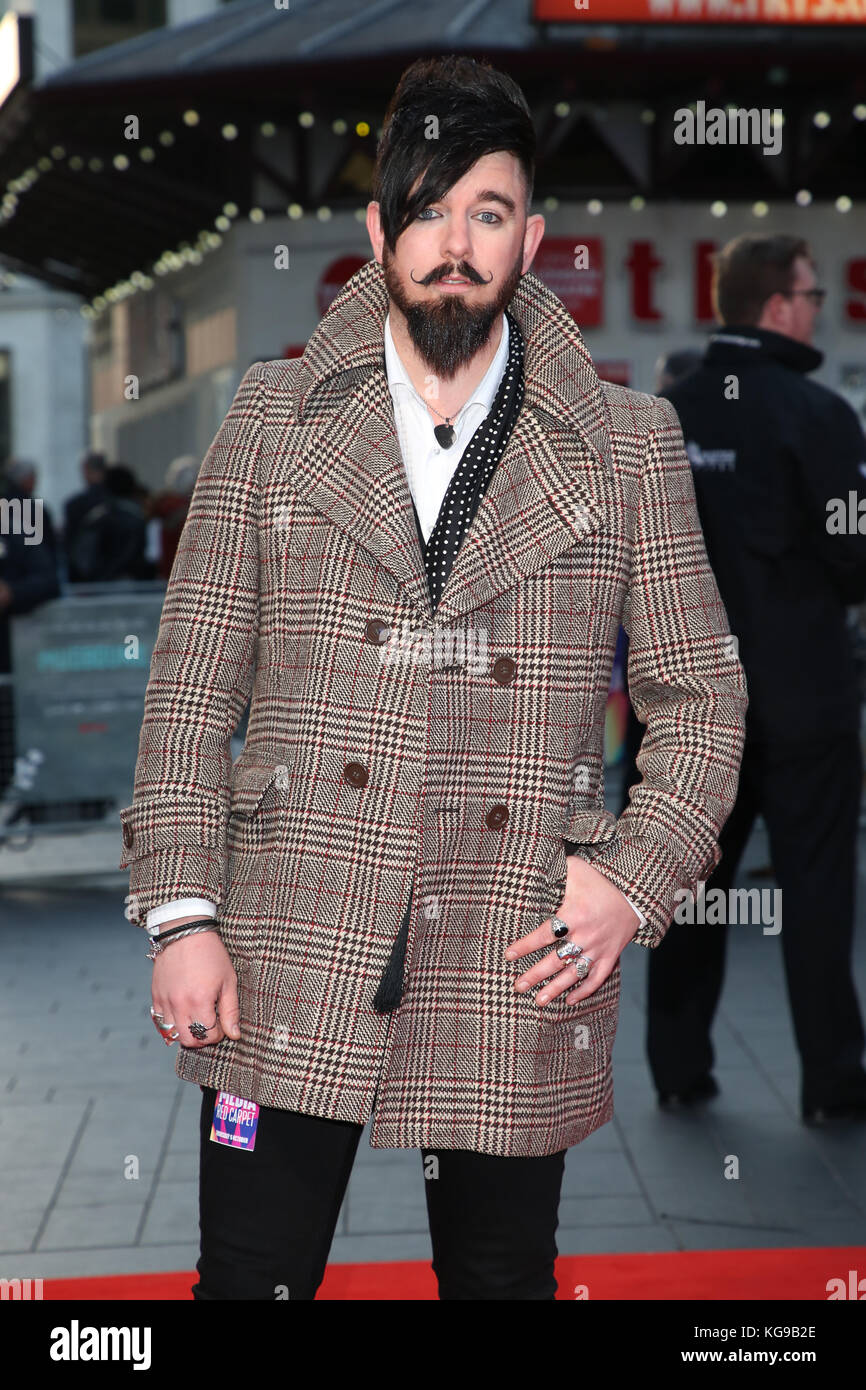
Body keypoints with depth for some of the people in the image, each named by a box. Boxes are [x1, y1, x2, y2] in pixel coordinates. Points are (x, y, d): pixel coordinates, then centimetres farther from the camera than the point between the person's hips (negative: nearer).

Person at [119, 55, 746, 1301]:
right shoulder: (275, 417, 5)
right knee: (252, 1277, 4)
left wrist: (636, 882, -5)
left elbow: (703, 697, 8)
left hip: (518, 969, 1)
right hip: (291, 966, 0)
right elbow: (190, 685, 4)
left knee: (504, 1279, 12)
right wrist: (182, 912, -3)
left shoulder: (627, 446, 4)